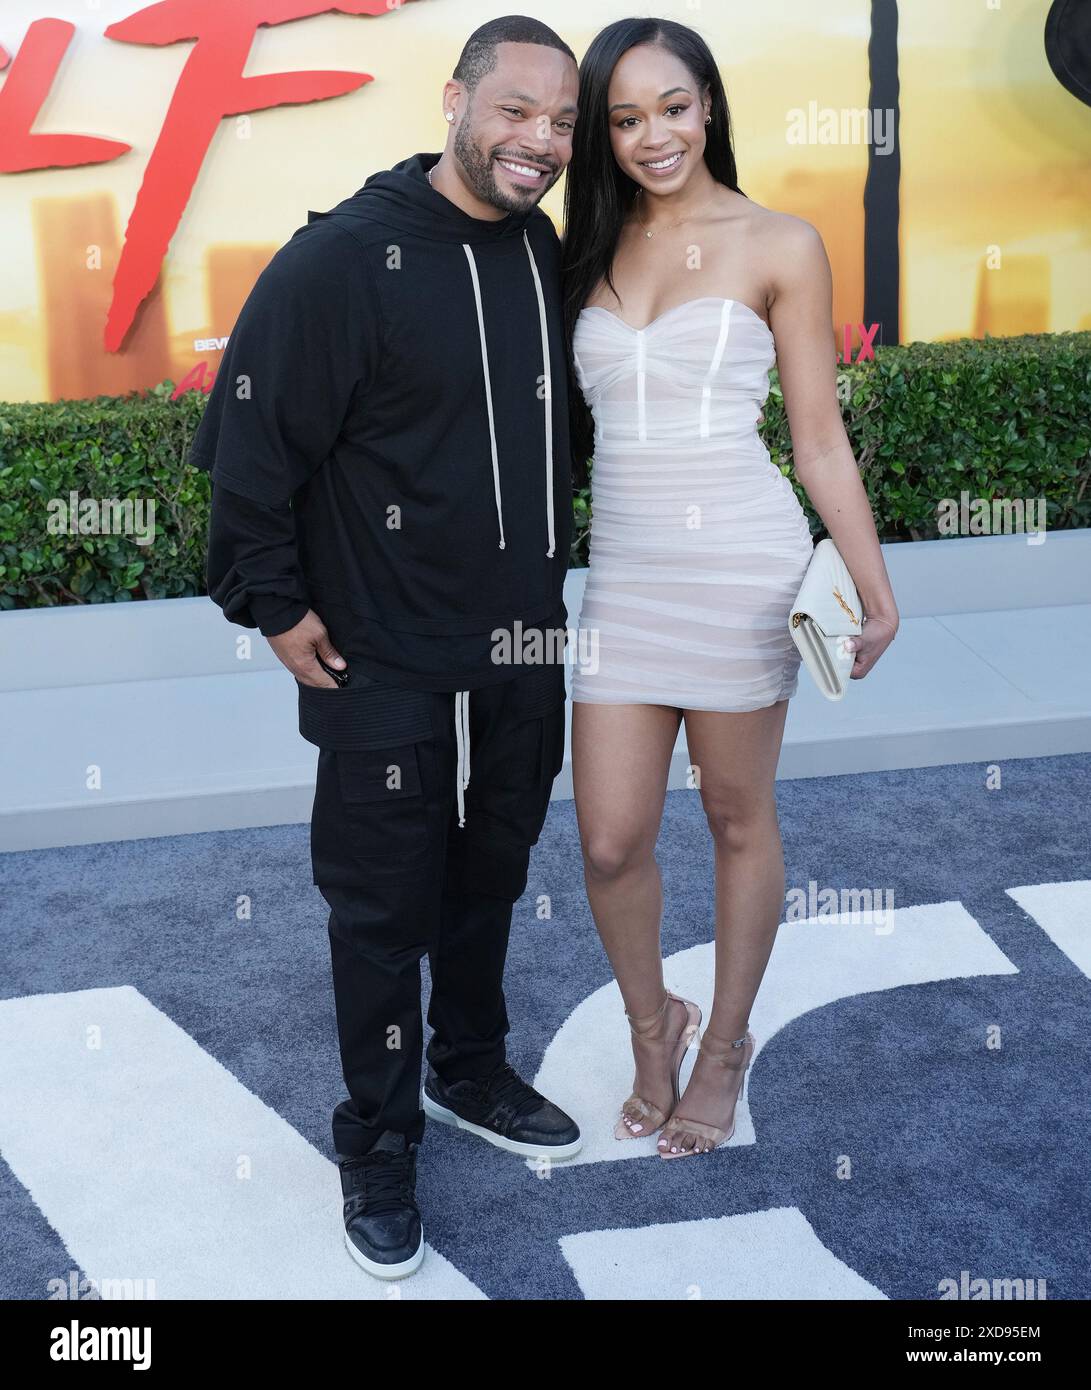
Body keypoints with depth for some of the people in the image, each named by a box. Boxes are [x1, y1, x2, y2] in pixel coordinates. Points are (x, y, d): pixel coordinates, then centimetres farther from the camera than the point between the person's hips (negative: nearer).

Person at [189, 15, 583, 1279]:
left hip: (521, 651, 6)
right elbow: (249, 437, -14)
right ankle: (377, 1146, 22)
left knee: (490, 875, 19)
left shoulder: (548, 256, 5)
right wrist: (272, 603, -12)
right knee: (383, 907, 5)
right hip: (387, 665, -6)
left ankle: (471, 1073, 41)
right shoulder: (345, 257, -16)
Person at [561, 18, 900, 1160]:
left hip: (739, 558, -3)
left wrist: (874, 587, -2)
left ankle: (725, 1045, 31)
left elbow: (818, 436, 1)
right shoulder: (589, 251, 10)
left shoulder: (779, 247, -1)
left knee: (739, 820, 9)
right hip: (623, 564, 3)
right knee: (610, 842, 2)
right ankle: (651, 1029, 30)